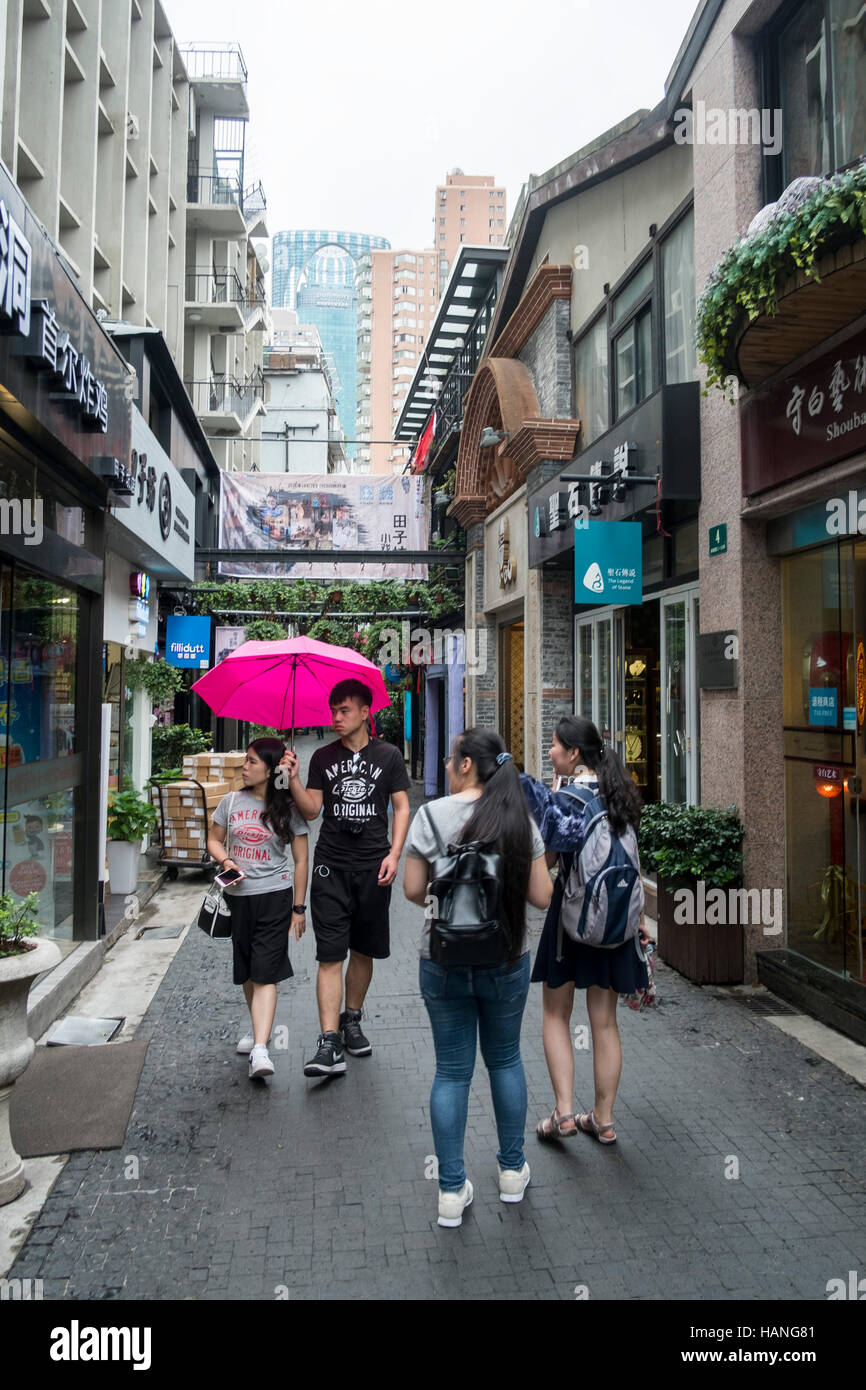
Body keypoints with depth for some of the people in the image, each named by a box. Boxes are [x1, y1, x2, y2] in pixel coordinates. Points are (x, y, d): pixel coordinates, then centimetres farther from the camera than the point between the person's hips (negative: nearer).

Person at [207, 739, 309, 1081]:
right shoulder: (232, 801, 5)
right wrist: (225, 861, -8)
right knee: (247, 971, 15)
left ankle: (260, 1049, -16)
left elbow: (301, 860, -1)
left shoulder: (288, 809, -4)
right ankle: (259, 1027, 36)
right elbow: (214, 839, 14)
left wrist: (299, 908, -2)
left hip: (275, 895, -4)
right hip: (238, 896, 4)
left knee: (265, 973, -11)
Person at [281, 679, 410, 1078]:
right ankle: (329, 1044, -6)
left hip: (373, 867, 0)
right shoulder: (323, 758, 7)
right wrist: (293, 779, -12)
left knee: (363, 951, 11)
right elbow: (311, 810, 4)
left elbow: (401, 807, 4)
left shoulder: (388, 756, 4)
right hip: (331, 866, 0)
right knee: (330, 955, -5)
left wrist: (393, 854, -7)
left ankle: (351, 1020, 31)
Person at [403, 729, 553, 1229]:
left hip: (444, 962, -1)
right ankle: (513, 1172, 33)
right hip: (507, 961, 2)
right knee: (505, 1060, 20)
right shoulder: (520, 820, -7)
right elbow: (542, 896, -5)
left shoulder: (433, 814, -11)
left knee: (452, 1071, 10)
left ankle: (453, 1191, 18)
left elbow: (413, 890, -8)